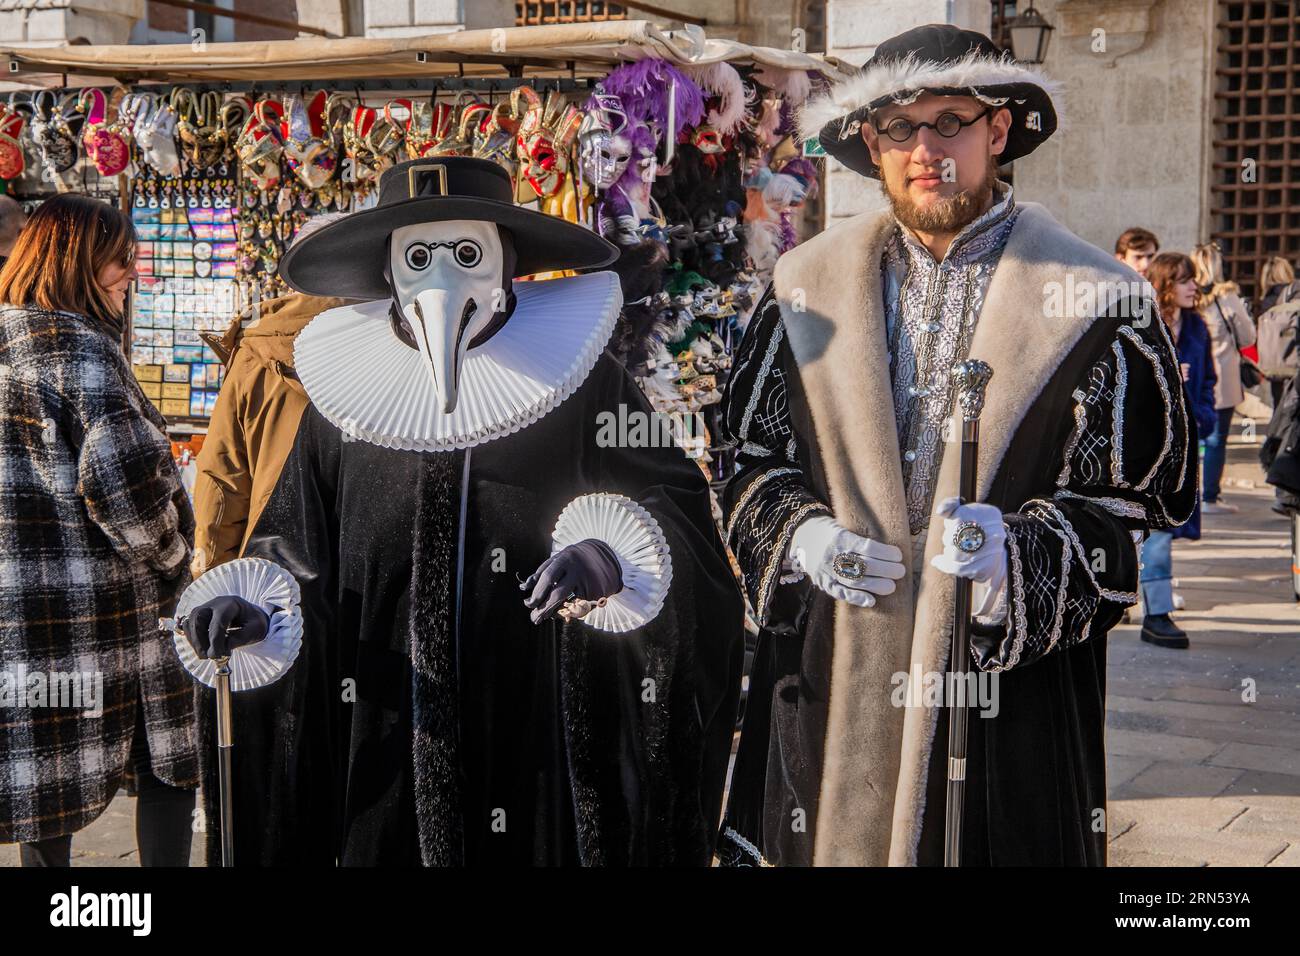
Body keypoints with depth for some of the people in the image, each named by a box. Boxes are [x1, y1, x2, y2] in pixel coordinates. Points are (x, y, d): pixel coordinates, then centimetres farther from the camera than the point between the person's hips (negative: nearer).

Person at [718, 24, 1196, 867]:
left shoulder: (1094, 300, -2)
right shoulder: (810, 285, 9)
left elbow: (1143, 506, -2)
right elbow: (749, 456, 13)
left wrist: (1024, 553, -20)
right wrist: (800, 534, -7)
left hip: (1011, 681, -2)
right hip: (828, 681, 3)